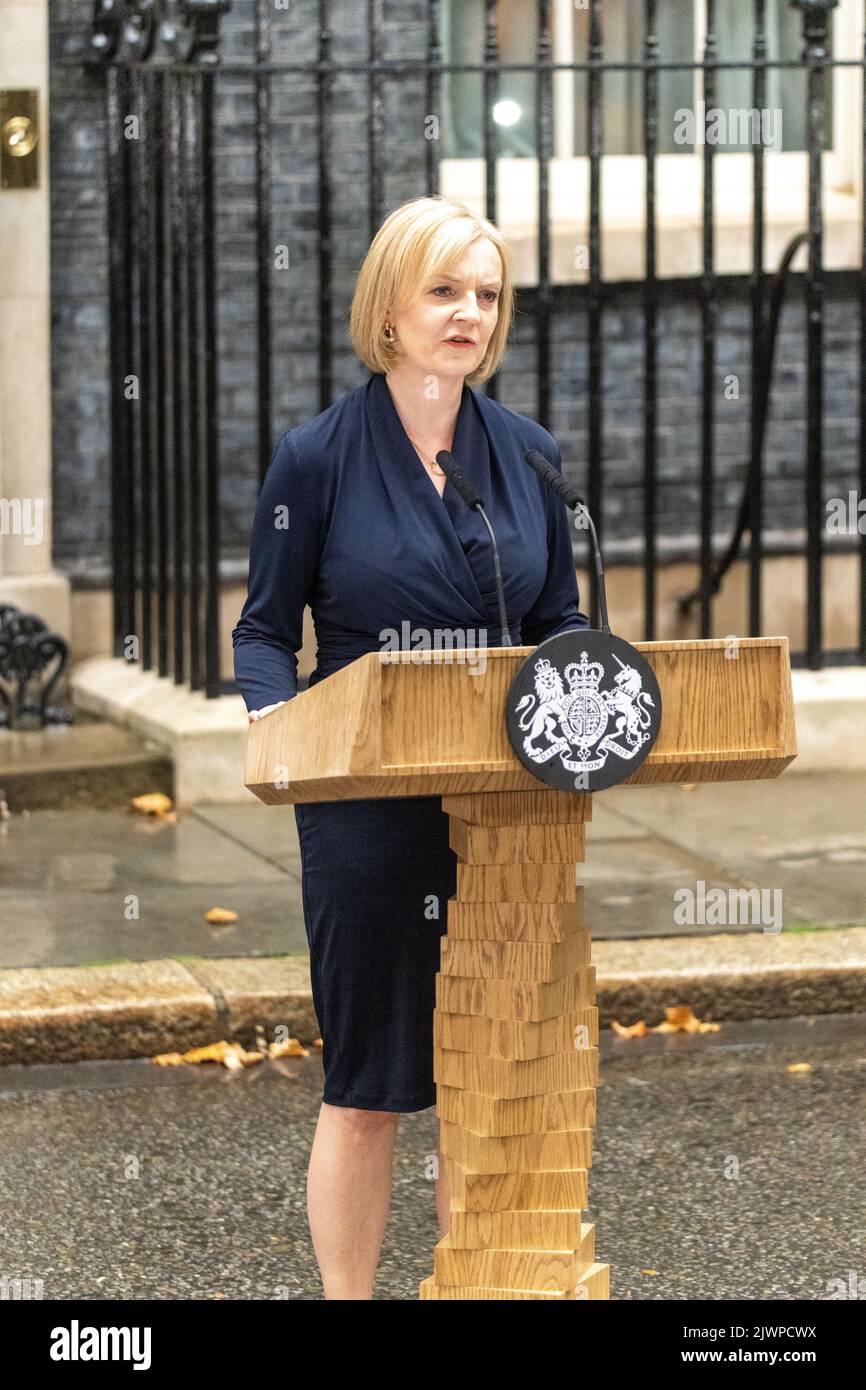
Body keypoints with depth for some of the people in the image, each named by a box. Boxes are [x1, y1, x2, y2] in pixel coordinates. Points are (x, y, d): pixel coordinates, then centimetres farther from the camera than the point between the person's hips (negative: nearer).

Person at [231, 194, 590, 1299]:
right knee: (366, 1088, 3)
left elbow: (560, 626, 13)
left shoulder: (528, 454, 7)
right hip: (367, 806, -3)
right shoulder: (319, 456, -4)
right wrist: (273, 714, -19)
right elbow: (264, 629, 0)